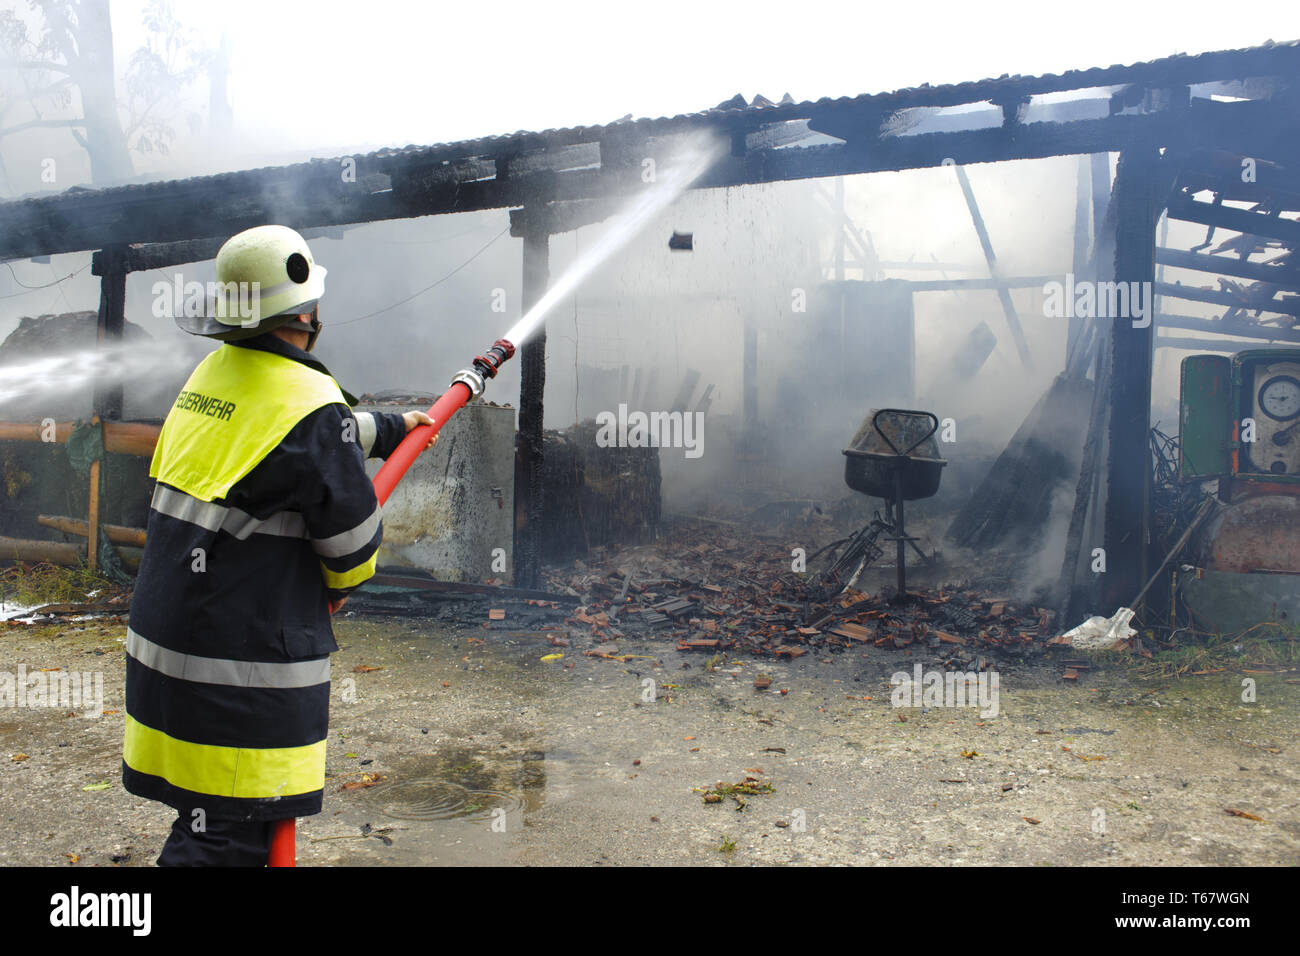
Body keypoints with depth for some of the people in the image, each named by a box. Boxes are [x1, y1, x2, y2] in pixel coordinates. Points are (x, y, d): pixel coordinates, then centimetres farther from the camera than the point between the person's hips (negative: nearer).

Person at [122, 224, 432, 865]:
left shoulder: (214, 374, 8)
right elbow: (353, 538, -10)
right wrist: (340, 585, 12)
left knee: (216, 815, 22)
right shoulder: (308, 402, -19)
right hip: (242, 655, -9)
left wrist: (395, 427, 38)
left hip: (166, 629, 9)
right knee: (227, 833, -2)